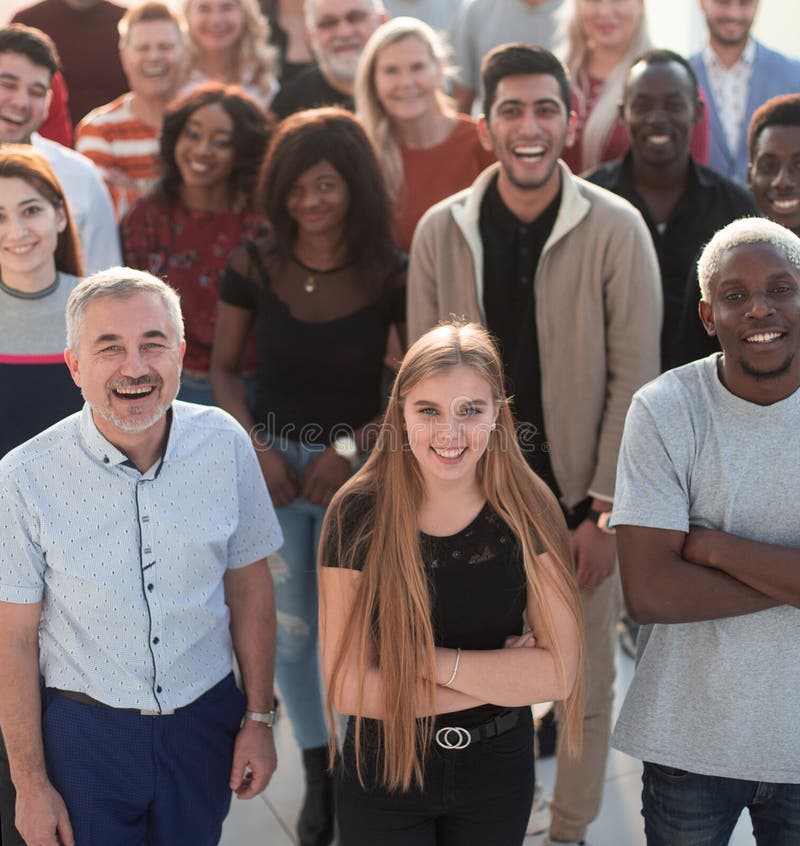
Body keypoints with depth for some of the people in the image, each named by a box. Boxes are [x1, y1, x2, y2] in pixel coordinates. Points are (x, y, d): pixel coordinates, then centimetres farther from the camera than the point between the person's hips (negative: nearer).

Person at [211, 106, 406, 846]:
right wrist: (256, 445, -10)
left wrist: (351, 445, -14)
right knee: (288, 629, 11)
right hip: (273, 459, 2)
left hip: (357, 467, -2)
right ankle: (317, 770, 31)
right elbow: (225, 368, 4)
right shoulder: (253, 266, -6)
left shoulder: (392, 276, -12)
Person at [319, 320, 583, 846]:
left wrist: (430, 659, -22)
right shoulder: (359, 515, -16)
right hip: (383, 769, -1)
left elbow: (557, 675, -16)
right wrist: (500, 678, -17)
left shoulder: (529, 512, -12)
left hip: (497, 770, 2)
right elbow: (347, 687, -19)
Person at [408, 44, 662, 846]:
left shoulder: (617, 229, -9)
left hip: (578, 497, -1)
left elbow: (633, 380, -8)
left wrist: (604, 509, -10)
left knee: (586, 681, 12)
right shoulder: (440, 230, -4)